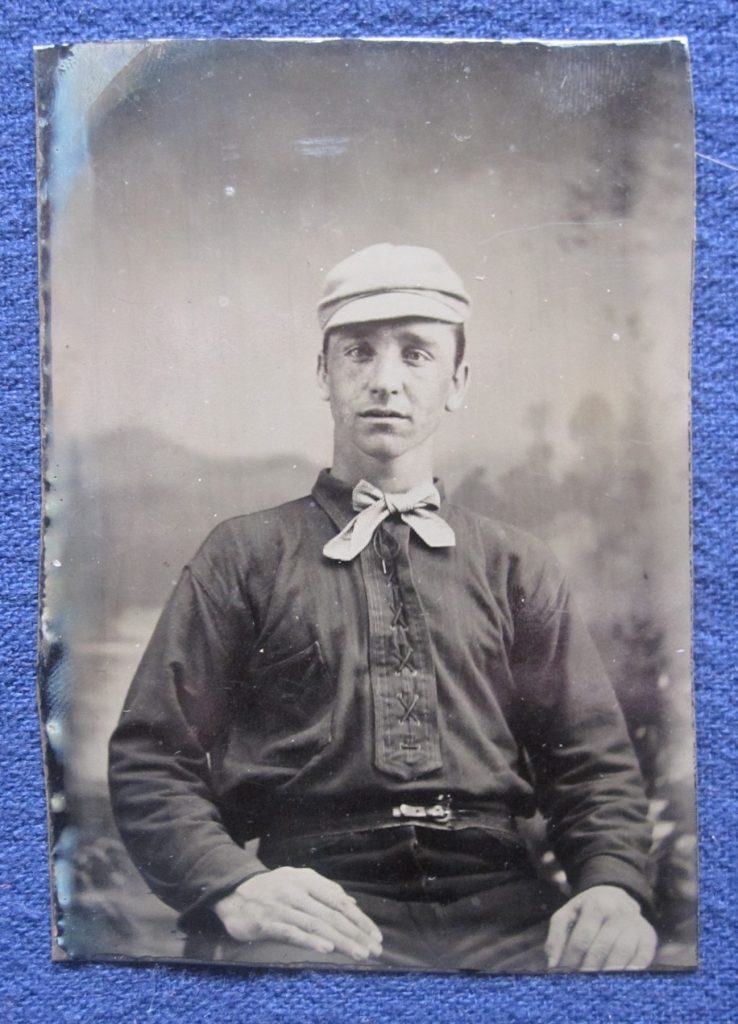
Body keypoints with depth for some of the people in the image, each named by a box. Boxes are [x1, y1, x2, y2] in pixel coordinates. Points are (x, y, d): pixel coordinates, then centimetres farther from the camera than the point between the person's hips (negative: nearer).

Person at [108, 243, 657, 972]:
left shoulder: (515, 565, 14)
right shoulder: (244, 555, 8)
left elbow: (593, 757, 11)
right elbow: (149, 761, 4)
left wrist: (611, 885, -9)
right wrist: (234, 885, -14)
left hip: (499, 904, 3)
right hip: (323, 907, -2)